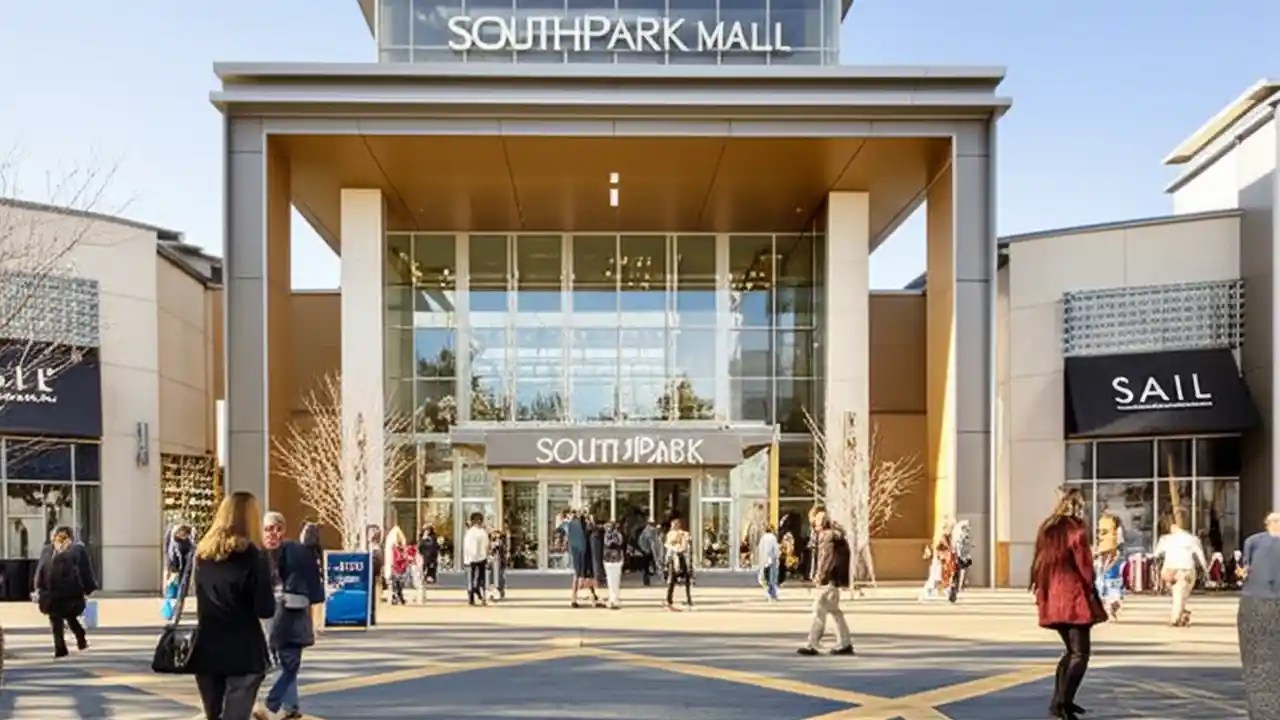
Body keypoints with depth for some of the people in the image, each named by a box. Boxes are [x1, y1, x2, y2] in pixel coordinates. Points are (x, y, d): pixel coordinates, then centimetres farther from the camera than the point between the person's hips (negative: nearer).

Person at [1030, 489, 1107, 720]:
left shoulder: (1046, 529, 12)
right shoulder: (1076, 530, -9)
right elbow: (1084, 566, -9)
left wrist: (1040, 590, 17)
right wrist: (1092, 591, 1)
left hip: (1051, 598, 8)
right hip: (1074, 597, -7)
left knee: (1070, 650, 20)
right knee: (1080, 653, -5)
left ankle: (1060, 700, 20)